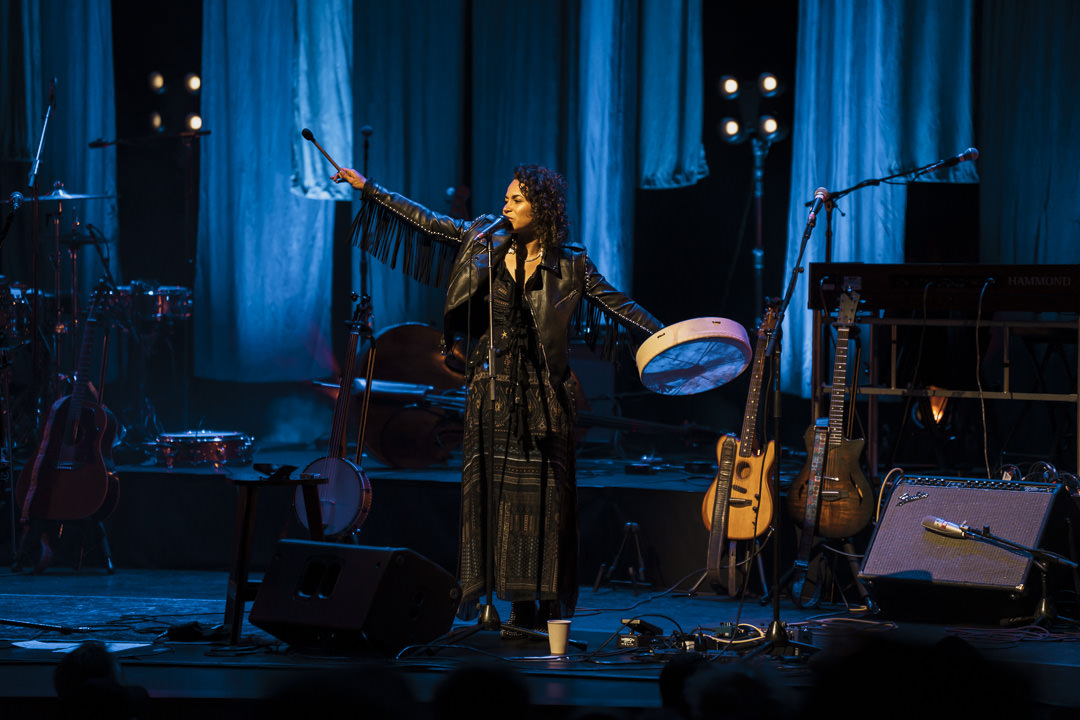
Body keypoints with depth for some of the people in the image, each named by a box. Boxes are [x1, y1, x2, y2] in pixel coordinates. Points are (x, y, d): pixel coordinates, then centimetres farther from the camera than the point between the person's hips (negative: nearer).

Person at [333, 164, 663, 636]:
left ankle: (550, 604, 1)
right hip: (492, 386, 3)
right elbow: (425, 222, 11)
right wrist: (368, 189, 12)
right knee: (496, 488, 0)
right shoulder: (484, 242, 7)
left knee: (543, 494, -4)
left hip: (543, 393, -3)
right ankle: (521, 608, 4)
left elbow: (619, 307, -1)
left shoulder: (570, 266, -1)